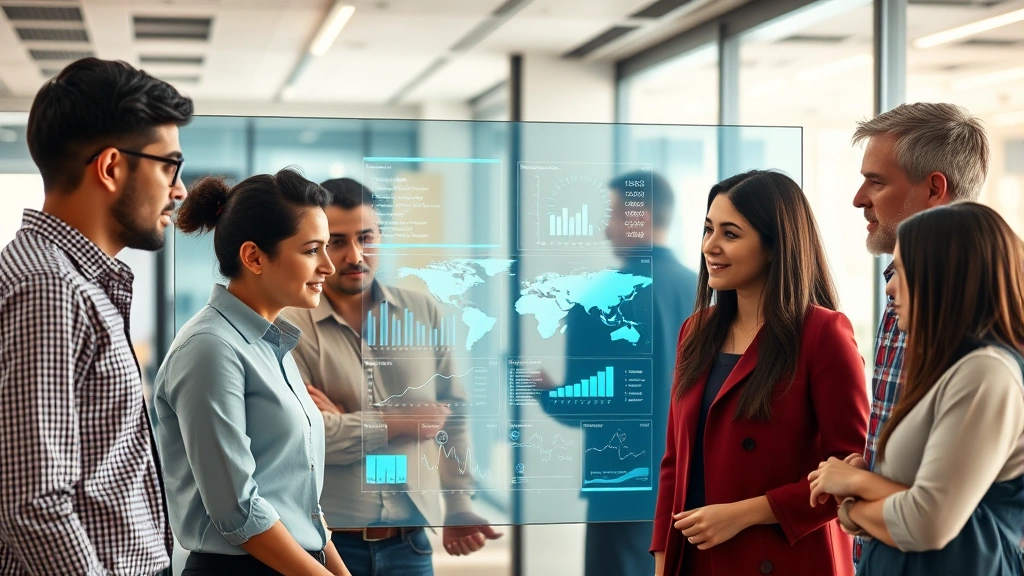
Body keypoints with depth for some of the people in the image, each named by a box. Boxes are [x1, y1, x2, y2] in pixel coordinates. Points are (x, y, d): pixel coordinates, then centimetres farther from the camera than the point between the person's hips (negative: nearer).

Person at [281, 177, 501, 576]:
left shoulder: (423, 314, 8)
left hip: (409, 541, 4)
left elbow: (453, 416, 12)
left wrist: (459, 505, 6)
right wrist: (399, 423, -7)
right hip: (325, 542, -4)